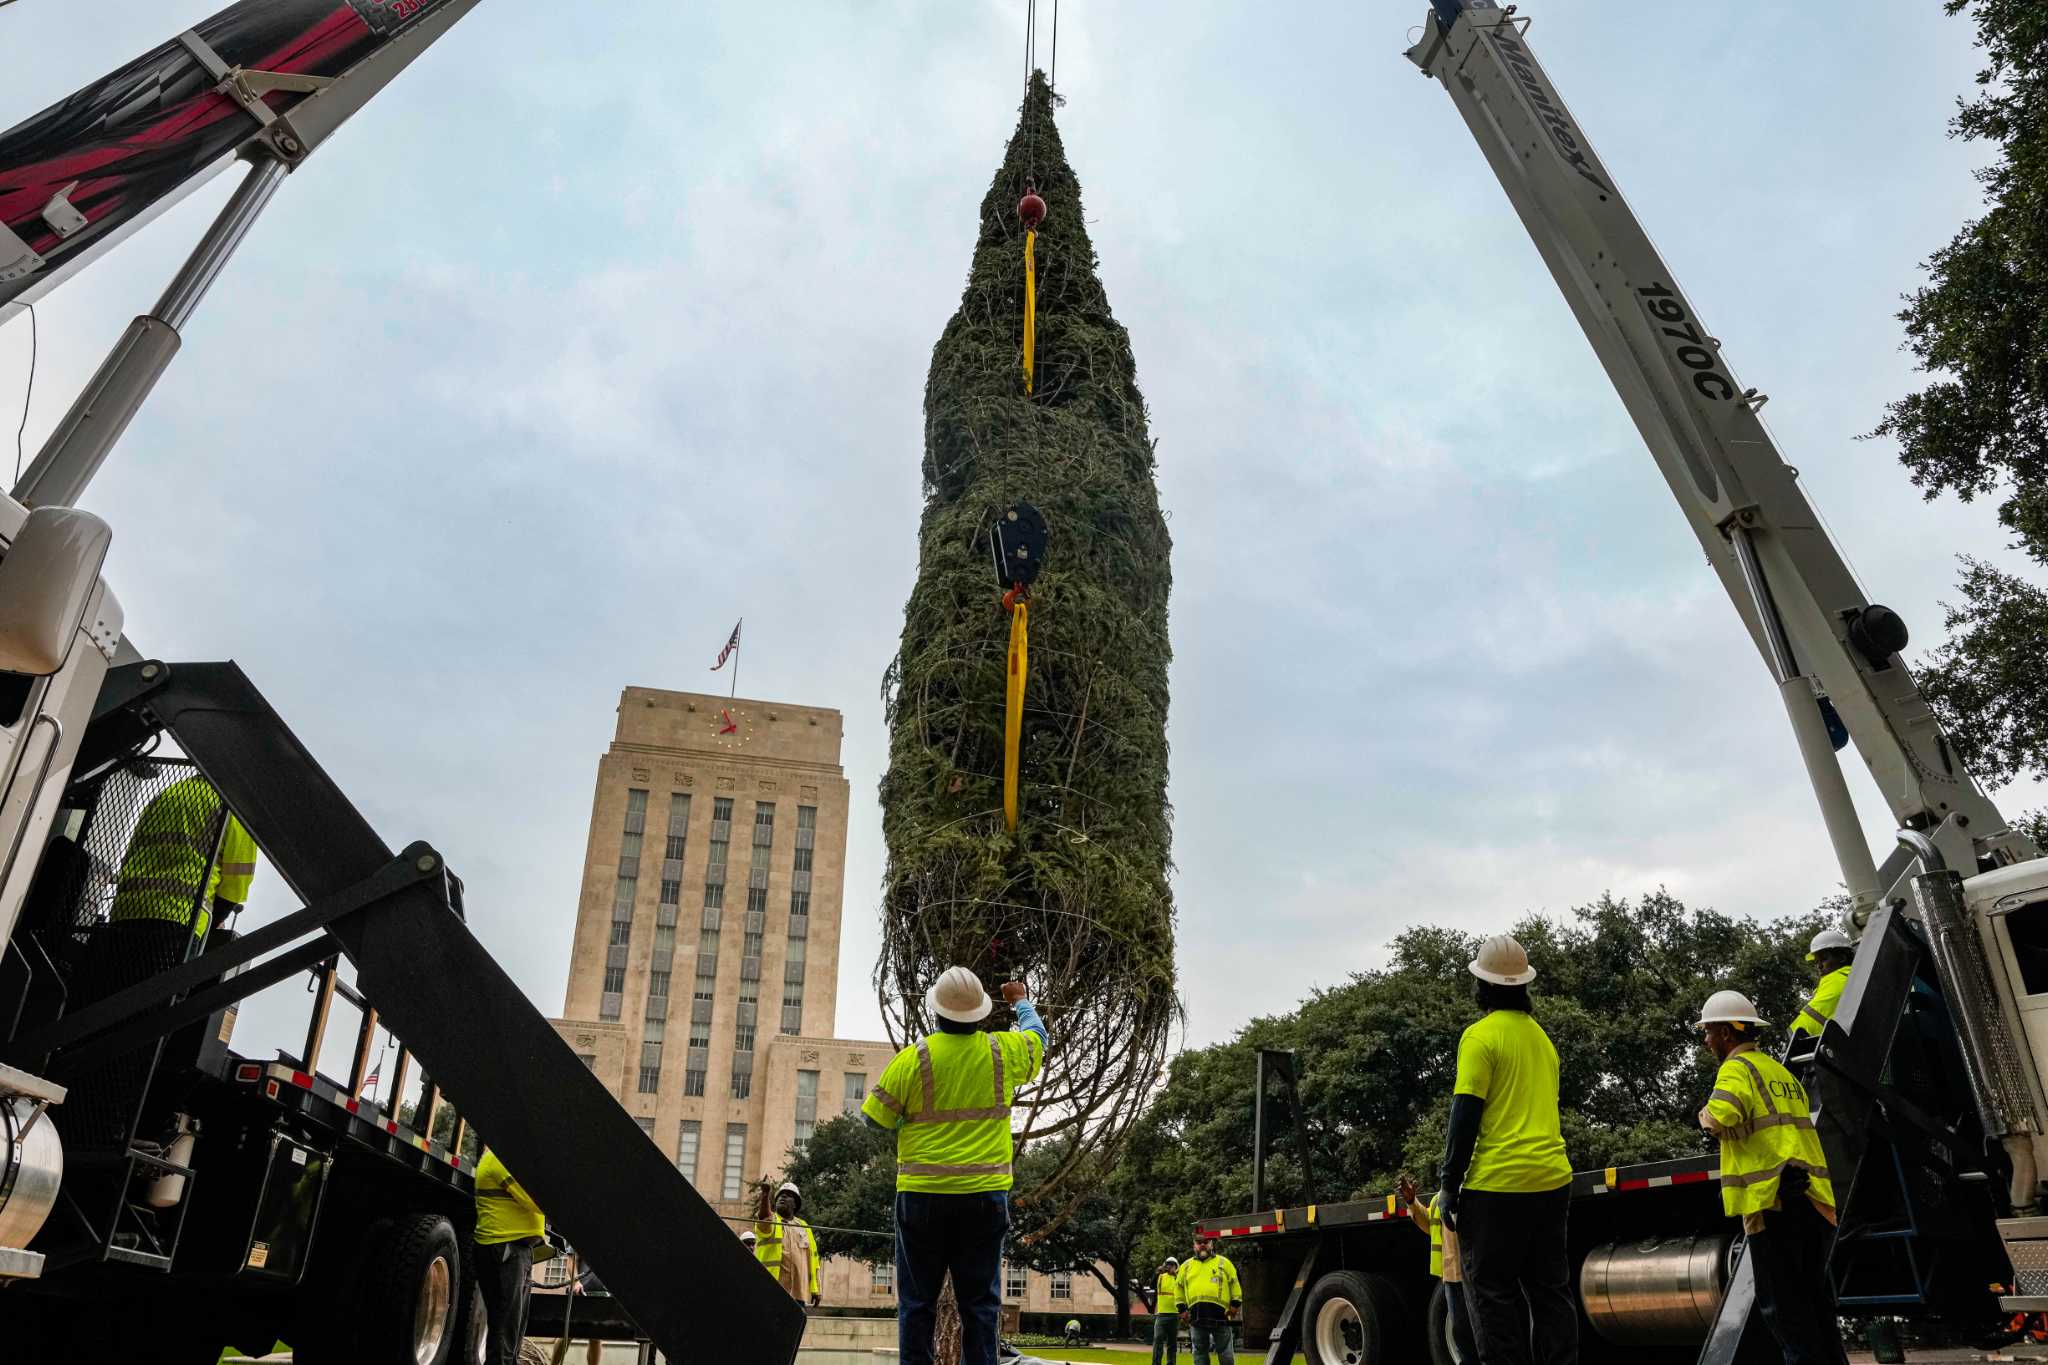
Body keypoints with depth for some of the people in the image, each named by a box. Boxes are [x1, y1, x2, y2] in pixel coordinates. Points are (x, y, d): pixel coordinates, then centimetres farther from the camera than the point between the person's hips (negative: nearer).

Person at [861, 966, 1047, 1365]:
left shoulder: (913, 1058, -8)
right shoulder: (1003, 1052, -2)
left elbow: (876, 1118, -1)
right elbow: (1036, 1036, 21)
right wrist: (1022, 1002, 39)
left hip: (922, 1194, -1)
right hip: (985, 1195, 1)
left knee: (917, 1302, 8)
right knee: (980, 1302, 8)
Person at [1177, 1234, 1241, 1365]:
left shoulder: (1224, 1262, 9)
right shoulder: (1186, 1266, 15)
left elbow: (1235, 1284, 10)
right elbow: (1180, 1288, 20)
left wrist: (1235, 1305, 1)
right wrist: (1182, 1309, 12)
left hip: (1221, 1314, -2)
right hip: (1196, 1316, 2)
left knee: (1225, 1353, 2)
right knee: (1199, 1352, 7)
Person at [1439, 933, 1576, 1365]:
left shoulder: (1481, 1035, -9)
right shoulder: (1540, 1035, 14)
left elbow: (1465, 1115, -14)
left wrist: (1450, 1184, -10)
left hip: (1497, 1184, -7)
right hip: (1552, 1179, 7)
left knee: (1493, 1293, 2)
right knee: (1550, 1288, 14)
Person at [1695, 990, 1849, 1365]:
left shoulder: (1737, 1068, -7)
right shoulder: (1781, 1070, 22)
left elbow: (1721, 1119, -24)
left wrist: (1706, 1113, -5)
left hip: (1772, 1198, -9)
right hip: (1812, 1197, 9)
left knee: (1781, 1302, -3)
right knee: (1814, 1296, 15)